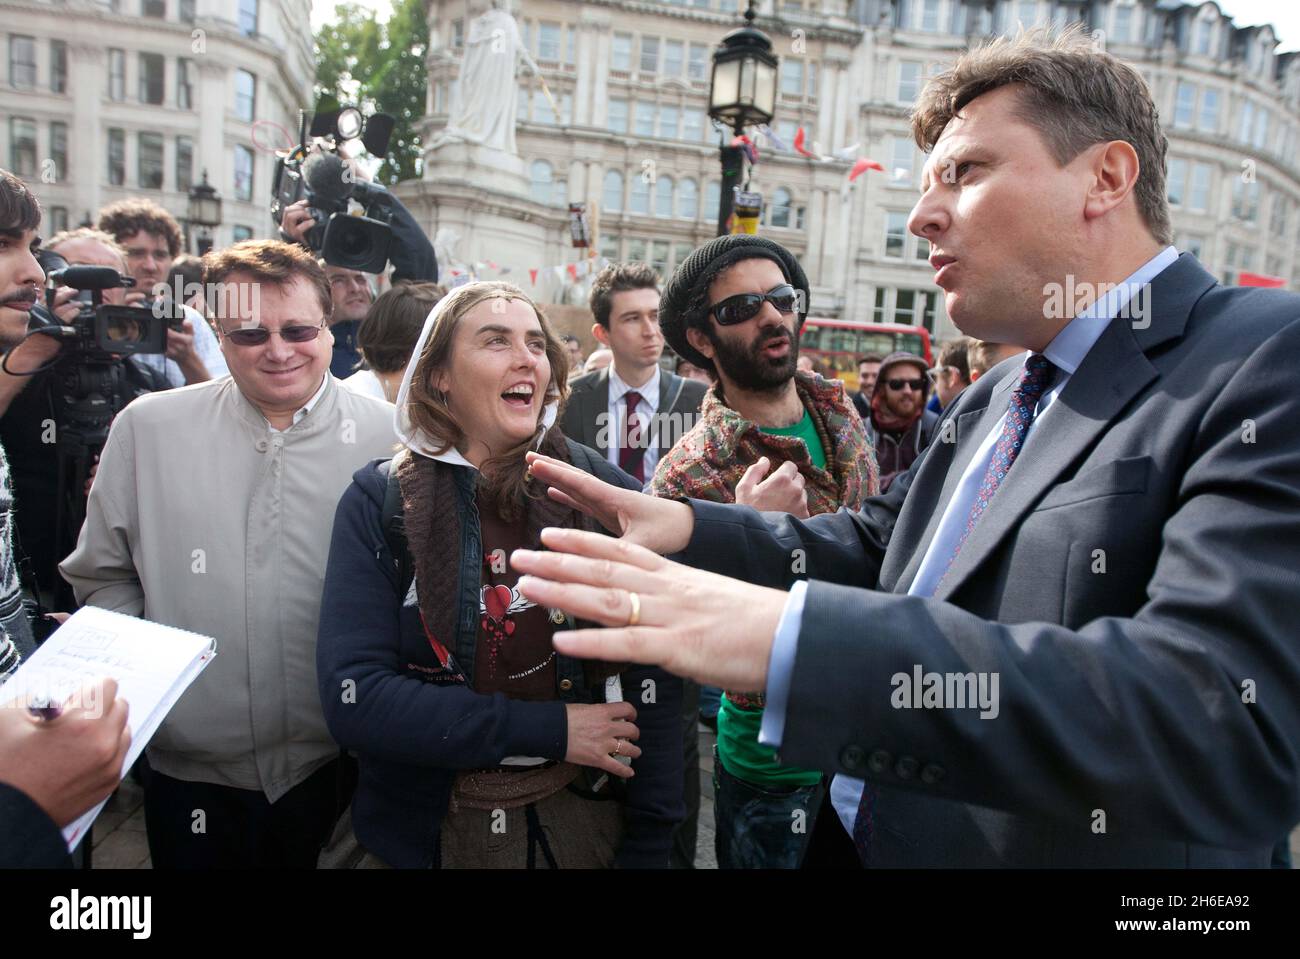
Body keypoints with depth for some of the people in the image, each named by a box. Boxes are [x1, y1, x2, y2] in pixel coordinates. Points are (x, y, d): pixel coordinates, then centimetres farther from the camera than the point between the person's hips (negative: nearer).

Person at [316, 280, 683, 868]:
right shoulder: (379, 502, -10)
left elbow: (653, 683, -7)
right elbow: (354, 698, -18)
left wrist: (647, 848, -9)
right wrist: (550, 731, -21)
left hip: (586, 819, 1)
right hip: (425, 831, 0)